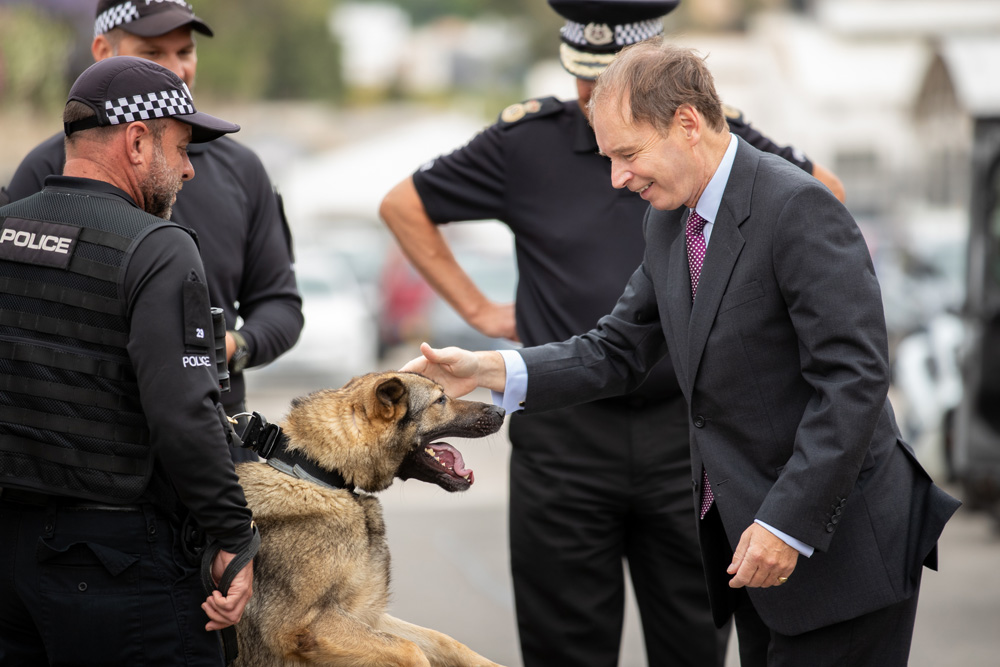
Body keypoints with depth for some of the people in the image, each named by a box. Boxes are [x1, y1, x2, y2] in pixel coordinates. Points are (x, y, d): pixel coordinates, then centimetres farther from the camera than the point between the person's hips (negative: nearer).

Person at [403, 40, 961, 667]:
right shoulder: (669, 222, 9)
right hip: (743, 530, 8)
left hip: (837, 543, -8)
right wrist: (486, 369, -1)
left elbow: (854, 379, -23)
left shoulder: (799, 209, -19)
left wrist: (788, 523, -23)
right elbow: (618, 351, 12)